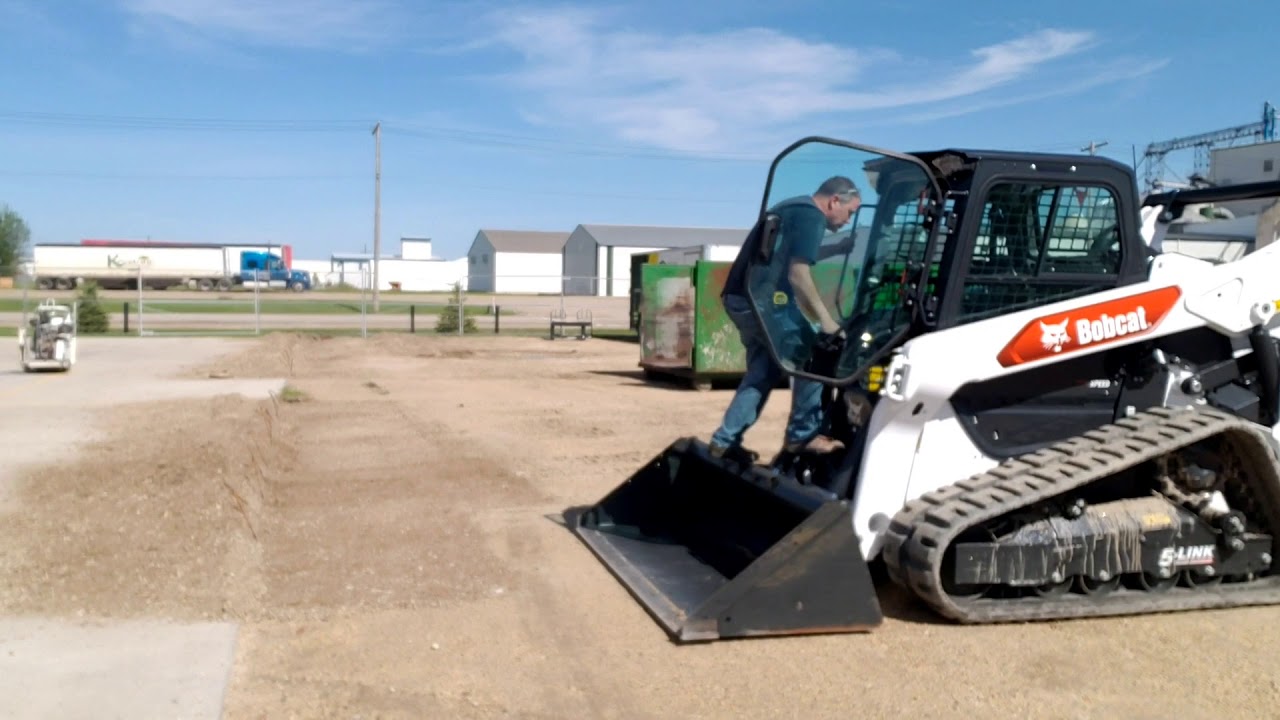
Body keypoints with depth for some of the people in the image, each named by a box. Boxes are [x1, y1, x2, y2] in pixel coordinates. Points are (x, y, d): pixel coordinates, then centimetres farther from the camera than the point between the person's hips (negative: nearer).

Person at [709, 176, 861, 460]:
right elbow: (798, 275, -18)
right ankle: (802, 435, 5)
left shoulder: (794, 207, 22)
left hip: (741, 298, 10)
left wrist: (839, 249, 35)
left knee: (763, 370, 16)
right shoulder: (811, 216, -10)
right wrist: (824, 319, -13)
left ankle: (725, 441, 16)